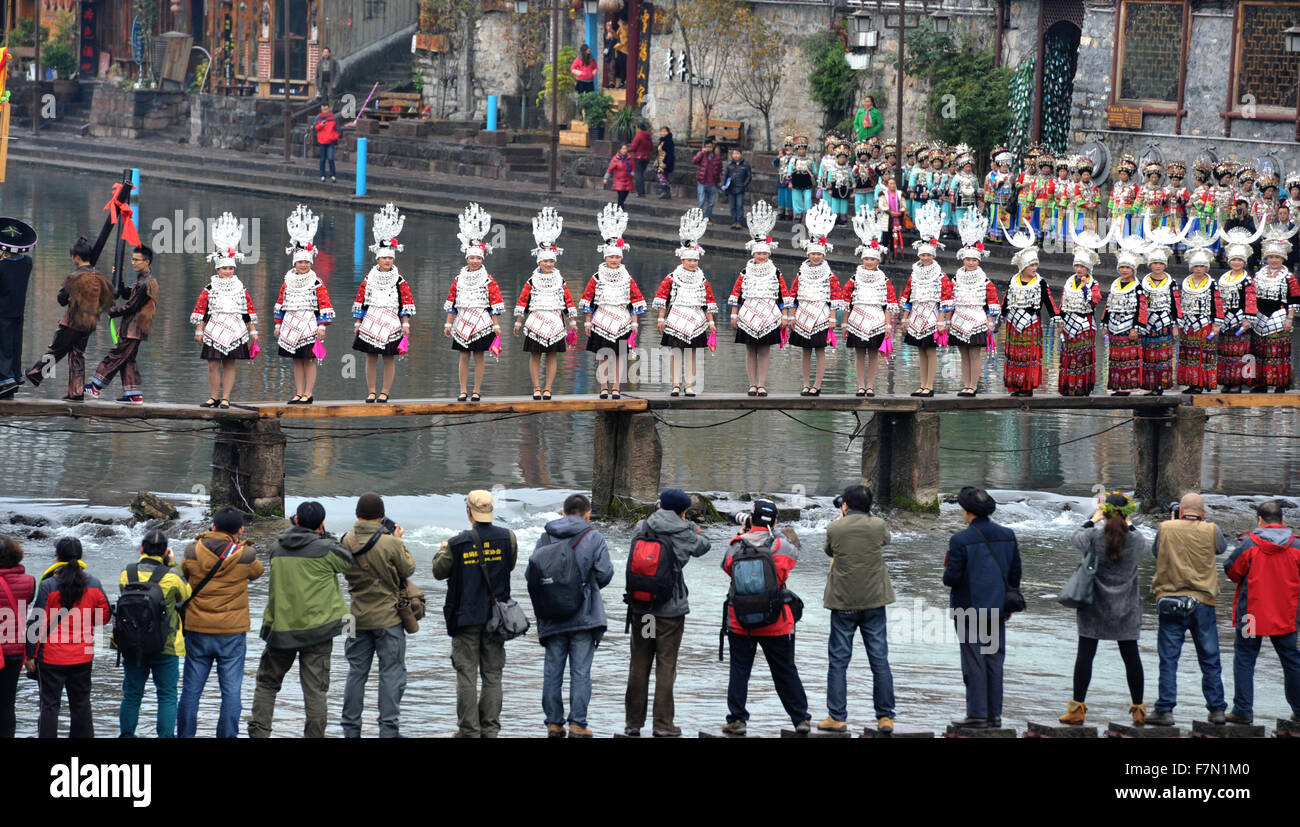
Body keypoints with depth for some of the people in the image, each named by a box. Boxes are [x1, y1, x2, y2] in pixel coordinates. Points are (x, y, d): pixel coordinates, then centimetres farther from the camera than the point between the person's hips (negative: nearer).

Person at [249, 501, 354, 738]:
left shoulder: (277, 548, 1)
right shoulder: (325, 550, -11)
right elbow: (348, 561, 3)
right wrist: (326, 536, 13)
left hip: (280, 629, 3)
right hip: (317, 628, -3)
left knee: (267, 683, 16)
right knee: (315, 690, 3)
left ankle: (258, 732, 11)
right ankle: (314, 735, 3)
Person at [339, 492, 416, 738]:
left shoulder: (347, 542, -5)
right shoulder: (391, 544, -18)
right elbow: (408, 569, -5)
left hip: (358, 617, 4)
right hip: (388, 617, -4)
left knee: (356, 672, 12)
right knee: (391, 673, 4)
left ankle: (351, 728, 16)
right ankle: (388, 729, 2)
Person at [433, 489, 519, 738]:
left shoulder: (457, 544, -11)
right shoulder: (507, 538, -4)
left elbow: (439, 571, 2)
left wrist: (442, 551, 21)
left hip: (466, 617, -2)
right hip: (496, 615, 2)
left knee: (466, 675, 3)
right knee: (492, 675, 9)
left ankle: (469, 729, 2)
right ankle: (490, 728, 8)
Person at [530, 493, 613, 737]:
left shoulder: (546, 538, 5)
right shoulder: (594, 537, -4)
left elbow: (531, 573, 3)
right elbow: (604, 573, -7)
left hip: (552, 617, 3)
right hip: (584, 615, -3)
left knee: (552, 670, 8)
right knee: (581, 671, 0)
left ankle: (553, 723, 10)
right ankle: (577, 724, -3)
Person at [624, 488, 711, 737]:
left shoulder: (641, 529, -2)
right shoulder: (683, 533, -10)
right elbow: (703, 545, 10)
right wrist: (690, 525, 27)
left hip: (640, 608, 3)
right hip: (671, 609, -3)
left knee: (638, 665, 11)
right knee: (666, 665, 2)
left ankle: (633, 721, 15)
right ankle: (663, 724, 1)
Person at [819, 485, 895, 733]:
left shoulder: (834, 529, -8)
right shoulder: (878, 526, -5)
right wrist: (865, 516, 25)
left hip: (843, 604, -1)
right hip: (874, 602, 1)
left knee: (838, 661, 6)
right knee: (880, 661, 7)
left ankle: (837, 717, 5)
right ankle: (885, 717, 7)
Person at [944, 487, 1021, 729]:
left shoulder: (961, 540, -15)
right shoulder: (1008, 536, 3)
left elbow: (951, 578, -16)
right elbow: (1015, 573, 8)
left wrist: (947, 570, 8)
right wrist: (1009, 603, 19)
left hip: (969, 609, -5)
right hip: (997, 609, 5)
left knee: (974, 662, 0)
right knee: (994, 661, 10)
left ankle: (977, 714, 1)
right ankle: (994, 714, 13)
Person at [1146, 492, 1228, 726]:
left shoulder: (1165, 528, -3)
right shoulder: (1211, 531, -3)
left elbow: (1155, 551, 16)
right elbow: (1222, 548, 18)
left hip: (1170, 600, -1)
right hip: (1202, 602, 1)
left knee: (1168, 659, 2)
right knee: (1210, 660, 10)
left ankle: (1165, 710, -1)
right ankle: (1217, 709, 12)